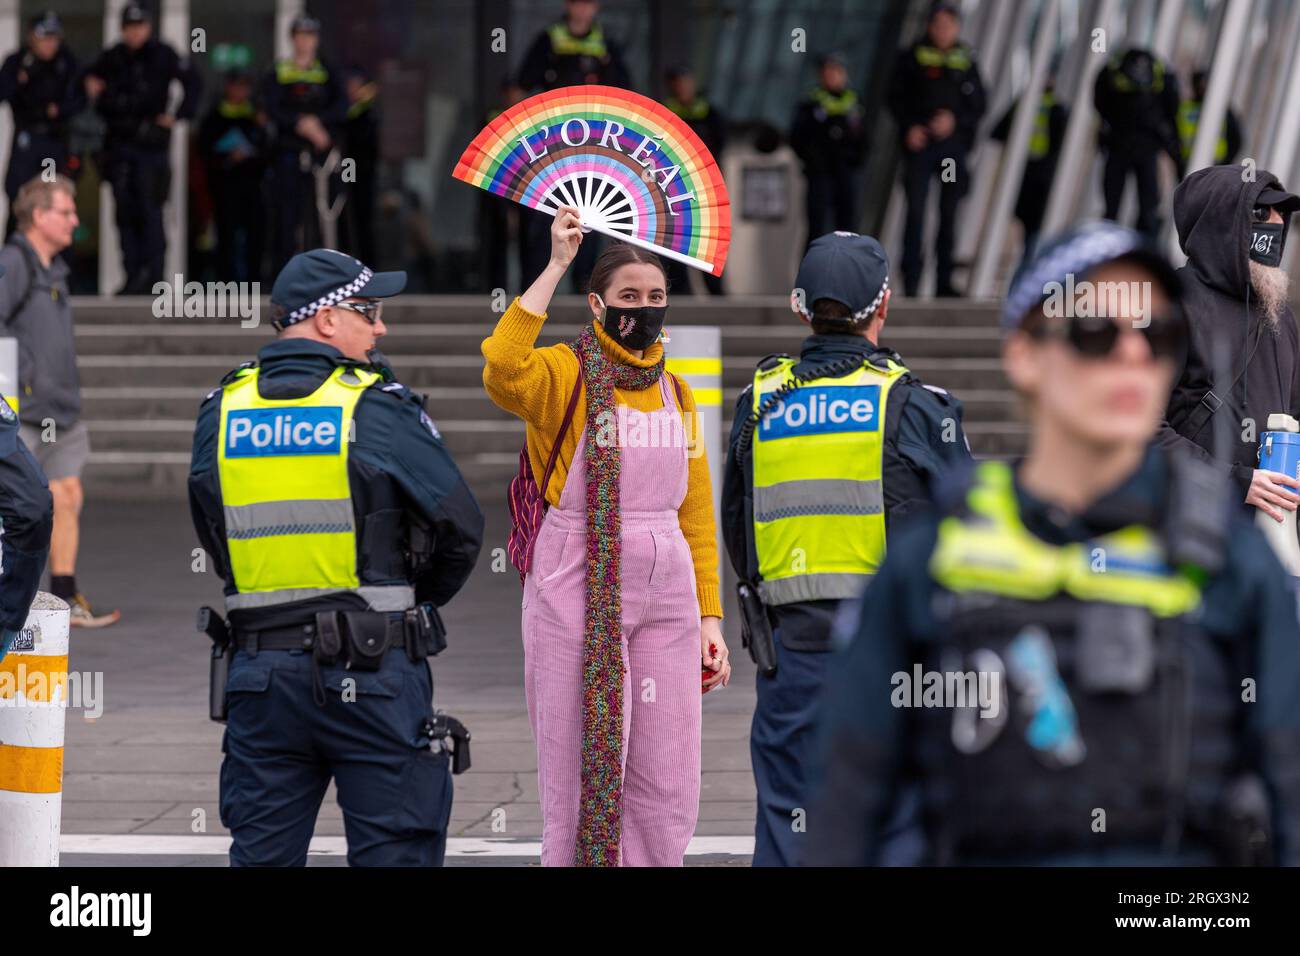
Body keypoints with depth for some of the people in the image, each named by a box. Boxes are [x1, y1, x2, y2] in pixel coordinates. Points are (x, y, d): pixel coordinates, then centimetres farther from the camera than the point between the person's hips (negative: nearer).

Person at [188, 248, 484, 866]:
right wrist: (416, 601, 13)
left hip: (259, 668, 4)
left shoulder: (221, 411, 6)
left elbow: (212, 536, 13)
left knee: (260, 854, 10)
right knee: (394, 851, 1)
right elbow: (459, 524, -5)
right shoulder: (378, 408, -8)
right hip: (372, 670, -4)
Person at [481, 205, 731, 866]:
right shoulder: (564, 374, -2)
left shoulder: (677, 393, 14)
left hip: (666, 589, 5)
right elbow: (502, 370, -26)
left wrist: (709, 617, 9)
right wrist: (556, 267, -22)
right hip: (577, 589, -4)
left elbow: (696, 514, 15)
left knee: (668, 783, 4)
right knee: (582, 768, 2)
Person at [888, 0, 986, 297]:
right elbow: (896, 98, 5)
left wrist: (955, 120, -10)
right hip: (919, 142, -2)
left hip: (953, 142, 2)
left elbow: (977, 105, 7)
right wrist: (909, 127, -9)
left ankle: (944, 280, 6)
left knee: (949, 212, 2)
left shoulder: (966, 60, 9)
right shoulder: (912, 57, 6)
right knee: (916, 208, -7)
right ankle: (911, 280, -4)